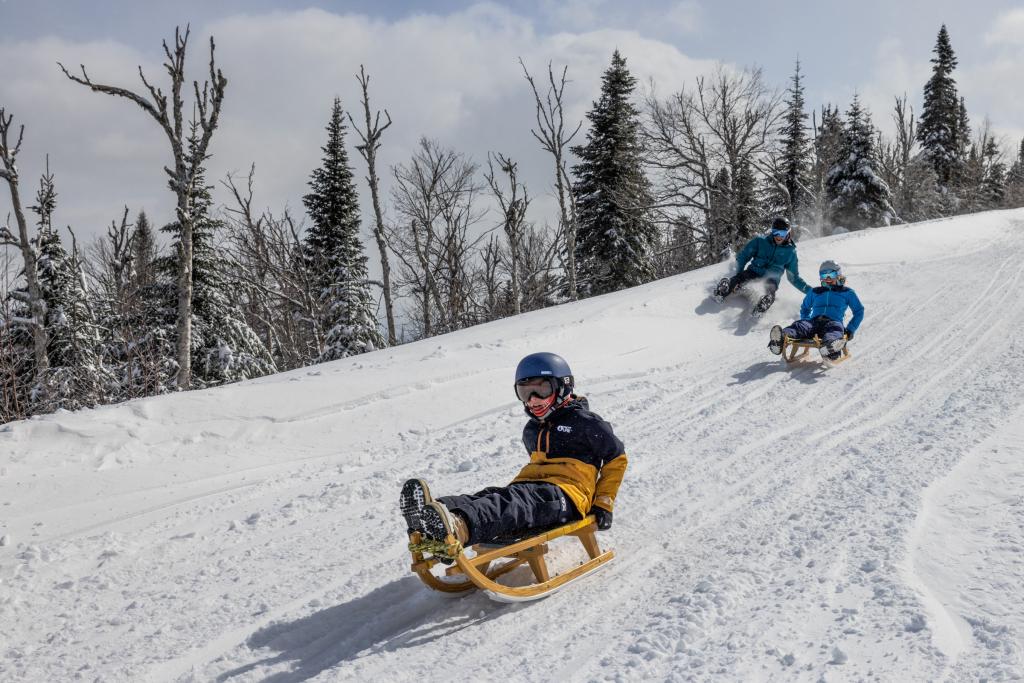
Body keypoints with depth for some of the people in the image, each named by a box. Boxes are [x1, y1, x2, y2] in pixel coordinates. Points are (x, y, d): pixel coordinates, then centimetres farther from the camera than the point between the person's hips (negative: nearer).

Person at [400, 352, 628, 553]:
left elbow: (616, 458, 8)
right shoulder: (531, 431, 28)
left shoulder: (584, 421, 6)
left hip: (566, 496, -6)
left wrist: (604, 503, 2)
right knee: (492, 495, -28)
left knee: (516, 502, -38)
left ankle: (459, 527, -70)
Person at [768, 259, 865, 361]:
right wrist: (805, 324, 24)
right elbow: (805, 308, 44)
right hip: (813, 321, 2)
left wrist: (850, 330, 13)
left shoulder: (847, 292, 24)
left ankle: (830, 344, -76)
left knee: (836, 327, -40)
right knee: (799, 325, -32)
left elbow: (859, 311, 27)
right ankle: (782, 337, -66)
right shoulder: (815, 292, 32)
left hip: (833, 321, -2)